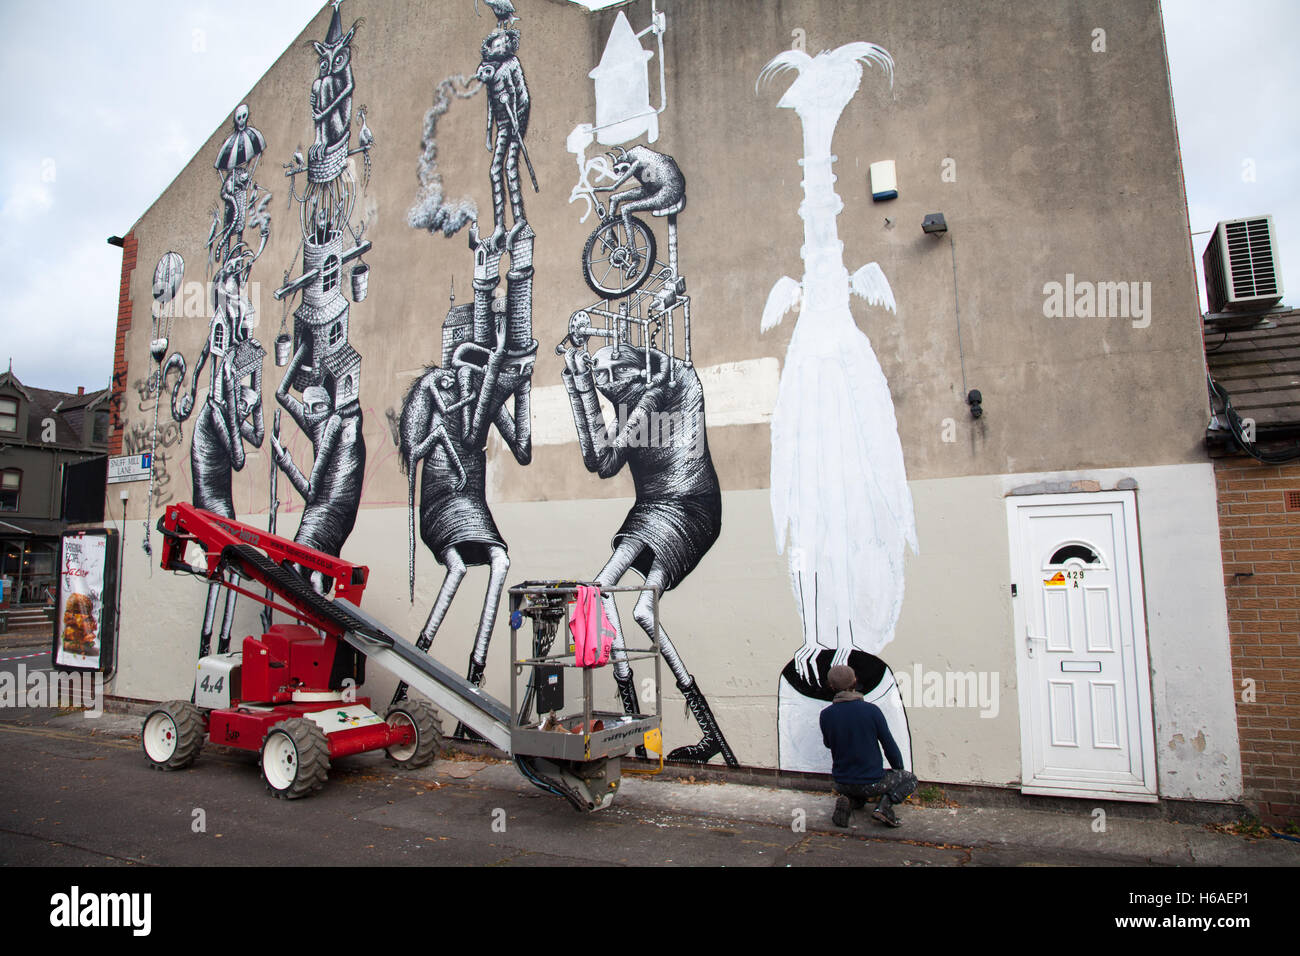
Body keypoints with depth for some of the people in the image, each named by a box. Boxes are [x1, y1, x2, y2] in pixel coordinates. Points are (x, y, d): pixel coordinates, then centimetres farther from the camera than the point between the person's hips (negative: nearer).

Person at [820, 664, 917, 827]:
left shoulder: (826, 715, -10)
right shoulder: (871, 710, -17)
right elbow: (890, 747, -7)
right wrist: (899, 770, 13)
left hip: (842, 784, 4)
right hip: (871, 783, -3)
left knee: (858, 797, 37)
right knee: (910, 778, 22)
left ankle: (847, 803, 1)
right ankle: (884, 805, -4)